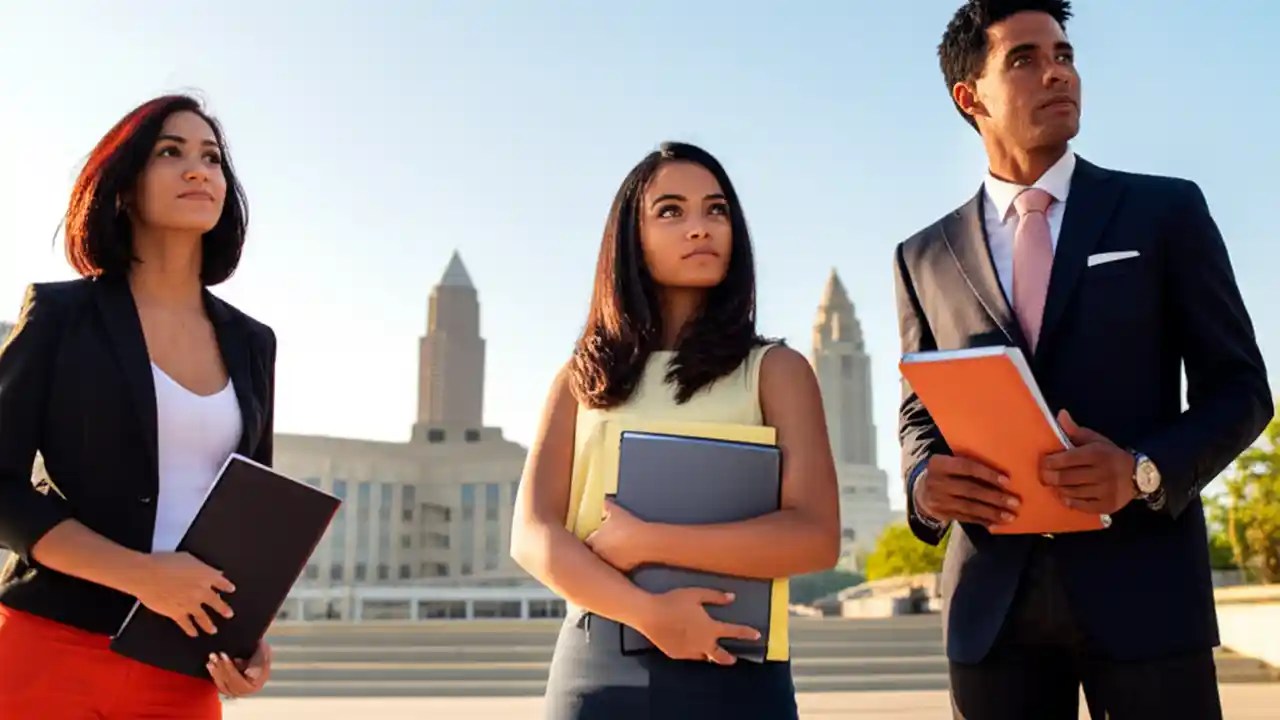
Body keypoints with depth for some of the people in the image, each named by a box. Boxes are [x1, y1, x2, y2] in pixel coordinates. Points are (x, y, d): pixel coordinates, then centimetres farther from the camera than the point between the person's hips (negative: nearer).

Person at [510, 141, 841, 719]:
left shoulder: (774, 370, 2)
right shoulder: (584, 378, 7)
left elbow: (814, 536, -9)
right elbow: (533, 535, -2)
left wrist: (645, 541, -14)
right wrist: (647, 612, -17)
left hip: (732, 669, -1)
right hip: (596, 667, 2)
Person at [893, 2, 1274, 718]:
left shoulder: (1166, 209, 6)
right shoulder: (925, 257, 11)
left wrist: (1145, 470, -15)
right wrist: (925, 480, -10)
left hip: (1141, 583, -1)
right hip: (992, 597, 2)